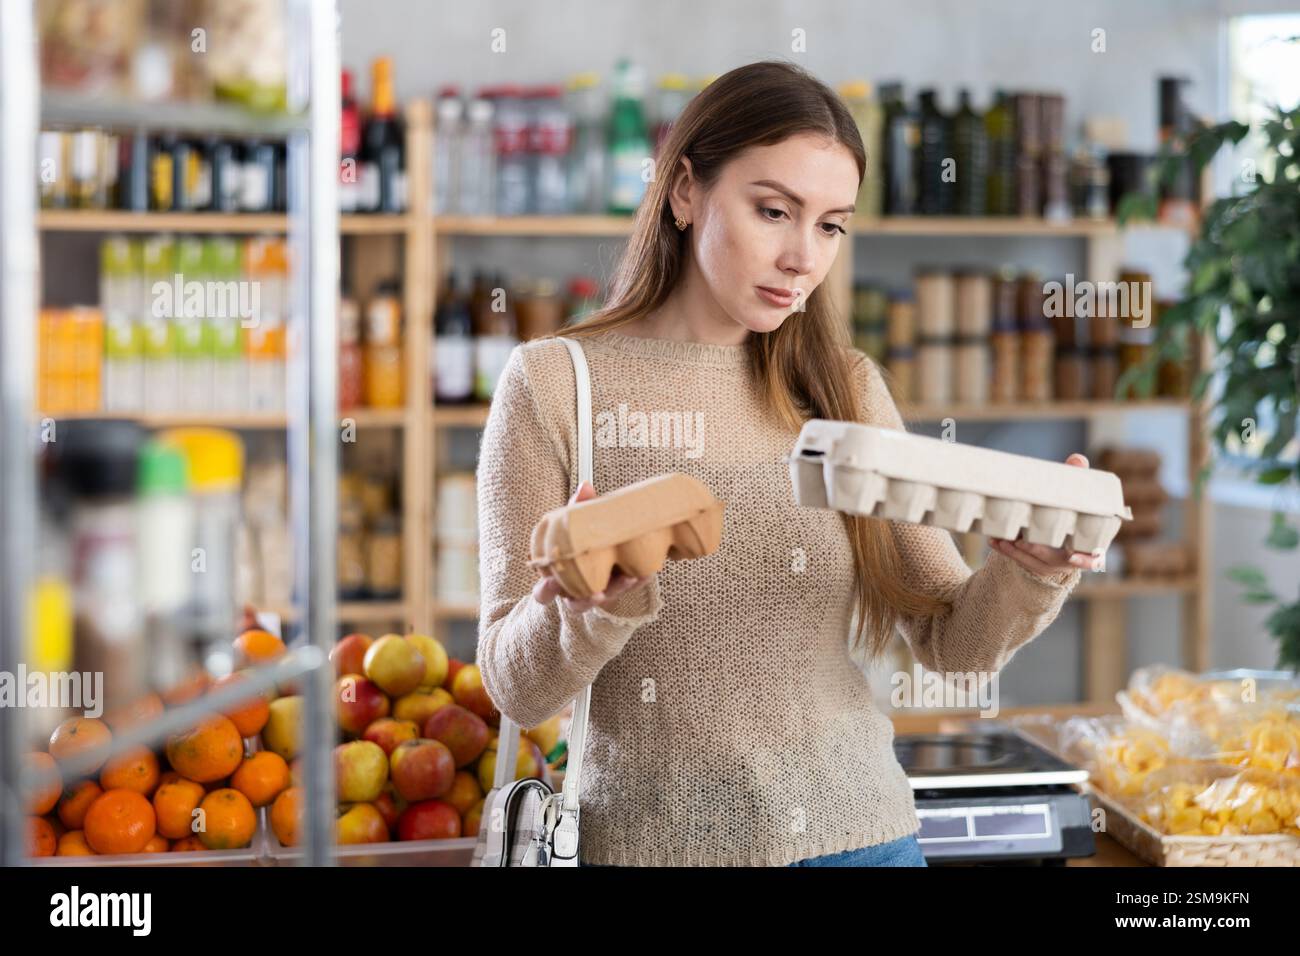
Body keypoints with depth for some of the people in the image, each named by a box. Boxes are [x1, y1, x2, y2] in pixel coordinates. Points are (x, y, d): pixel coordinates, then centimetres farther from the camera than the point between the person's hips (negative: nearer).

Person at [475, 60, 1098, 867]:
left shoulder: (846, 389, 3)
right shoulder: (554, 384, -7)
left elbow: (955, 642, 2)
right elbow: (518, 689, -8)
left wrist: (1034, 573, -17)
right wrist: (593, 610, -27)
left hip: (861, 829, 3)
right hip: (655, 838, -2)